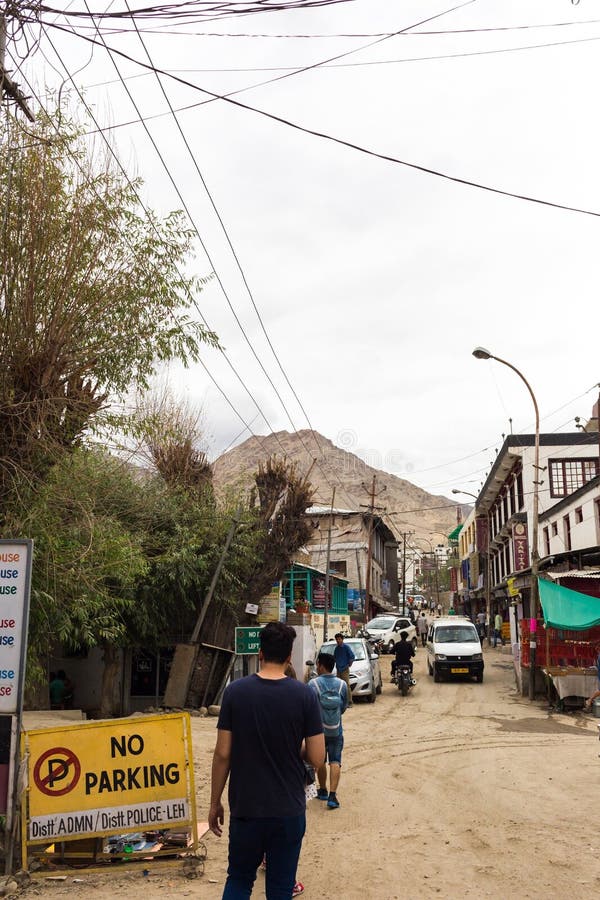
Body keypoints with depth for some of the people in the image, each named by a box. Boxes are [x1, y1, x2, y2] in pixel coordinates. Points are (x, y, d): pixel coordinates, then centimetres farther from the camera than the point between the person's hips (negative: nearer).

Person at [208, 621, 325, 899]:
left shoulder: (235, 691, -8)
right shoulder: (304, 695, -10)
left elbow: (223, 754, -6)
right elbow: (317, 758, -9)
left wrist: (214, 803, 5)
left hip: (245, 807, 1)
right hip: (289, 809, 0)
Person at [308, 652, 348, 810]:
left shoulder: (313, 684, -16)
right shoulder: (342, 684, -5)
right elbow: (344, 706, 5)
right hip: (336, 730, 1)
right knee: (335, 762, 5)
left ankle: (323, 791, 28)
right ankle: (332, 795, -4)